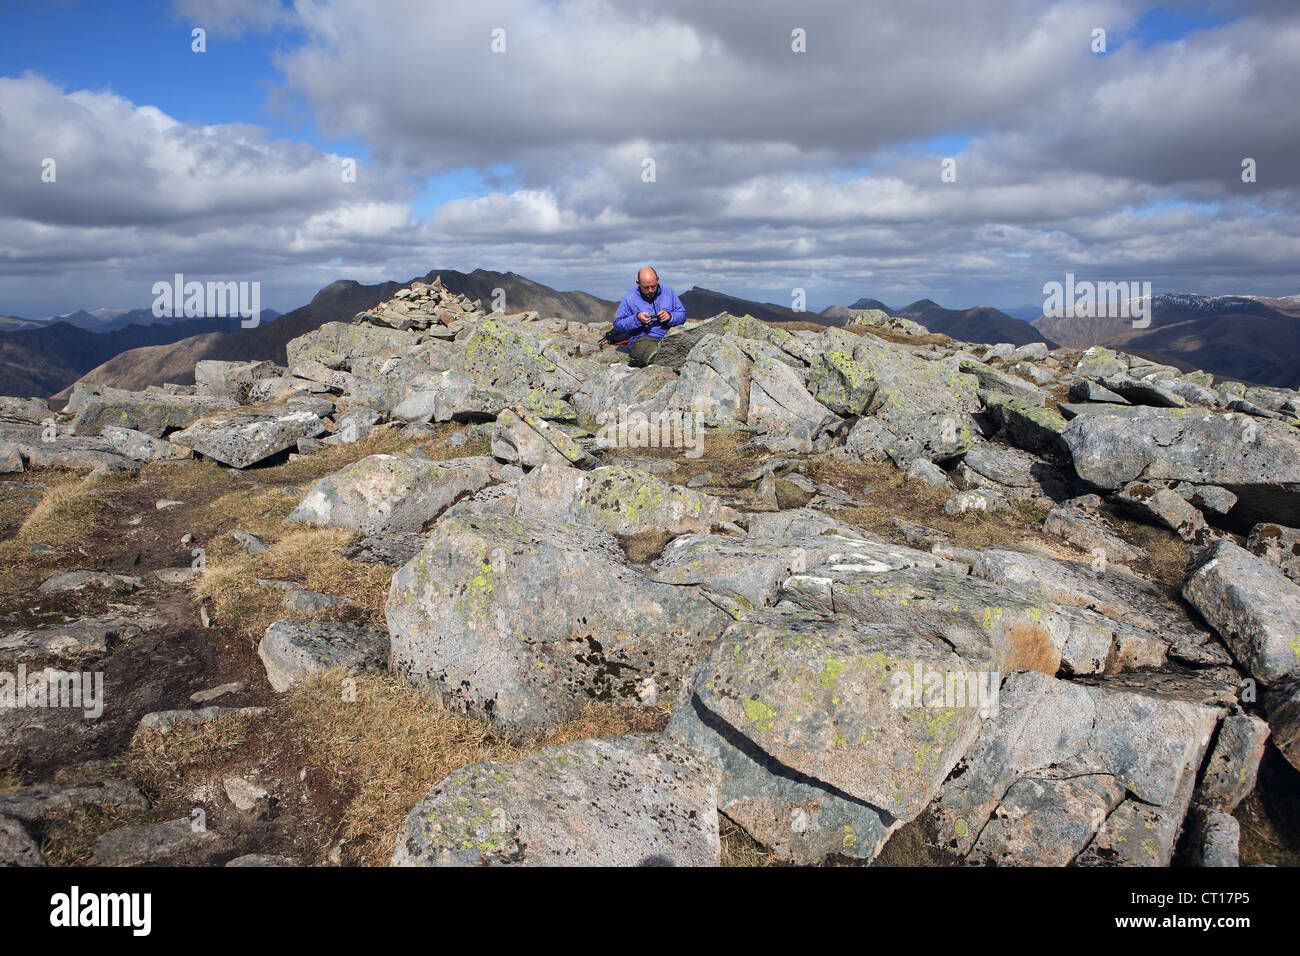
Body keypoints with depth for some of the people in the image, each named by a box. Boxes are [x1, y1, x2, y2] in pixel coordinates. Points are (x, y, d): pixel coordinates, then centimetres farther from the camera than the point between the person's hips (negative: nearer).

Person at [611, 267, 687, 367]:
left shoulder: (668, 292, 13)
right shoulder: (629, 299, 3)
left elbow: (682, 314, 17)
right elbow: (617, 325, 4)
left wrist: (670, 316, -6)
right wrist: (636, 318, -12)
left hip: (667, 337, 4)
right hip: (641, 339, -3)